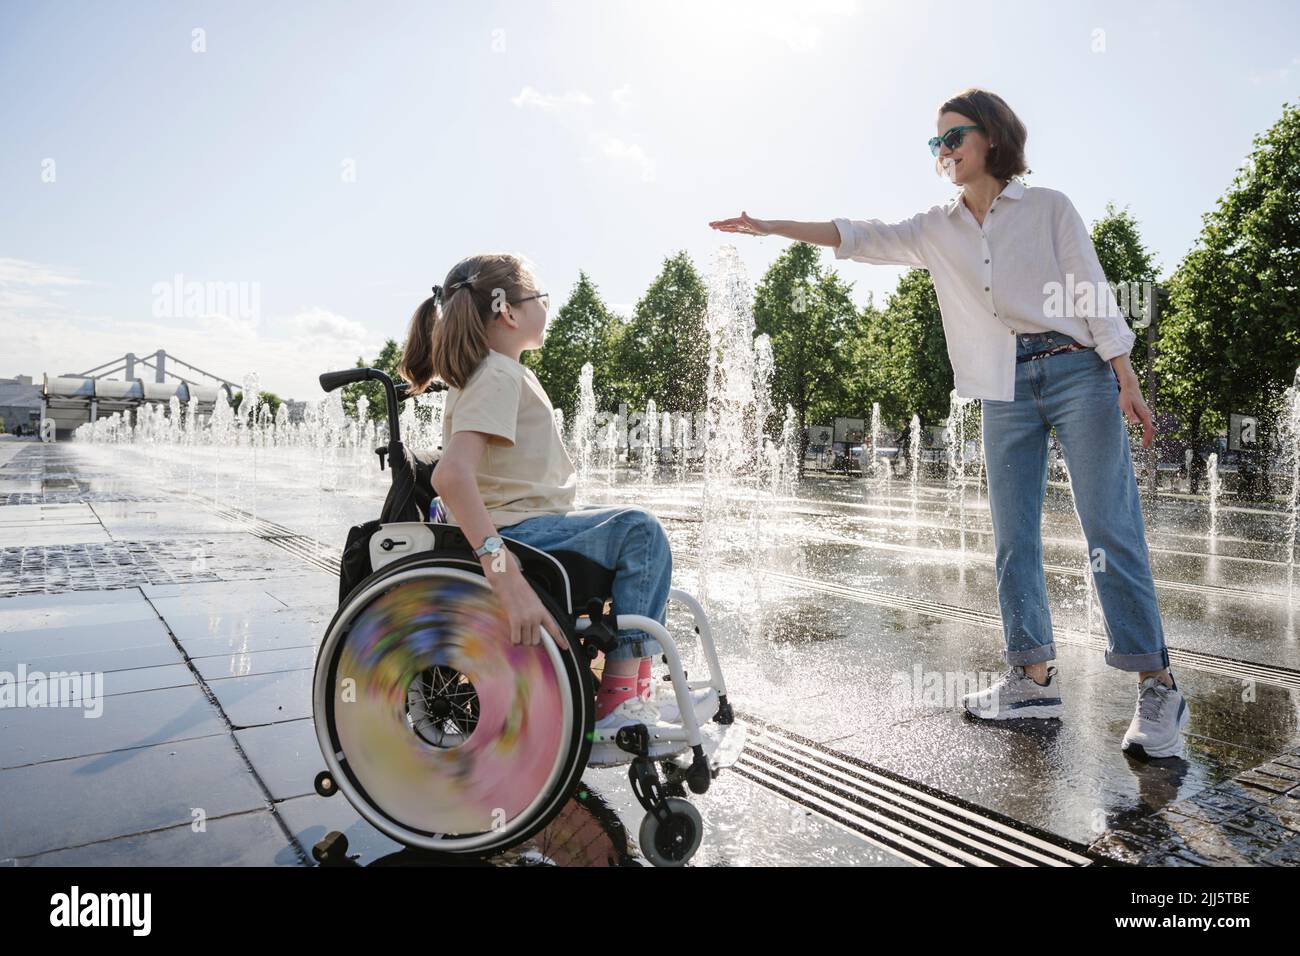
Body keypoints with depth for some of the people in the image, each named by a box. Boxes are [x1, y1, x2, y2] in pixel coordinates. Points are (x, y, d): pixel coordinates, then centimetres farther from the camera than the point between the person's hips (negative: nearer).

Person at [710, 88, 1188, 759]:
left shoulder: (1048, 207, 5)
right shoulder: (936, 229, 15)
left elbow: (1094, 293, 1)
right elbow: (859, 237, 8)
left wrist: (1126, 381, -5)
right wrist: (771, 227, 0)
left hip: (1077, 371, -4)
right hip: (1005, 390, 4)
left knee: (1110, 530, -9)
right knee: (1013, 540, 2)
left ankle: (1156, 687, -4)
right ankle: (1034, 679, 11)